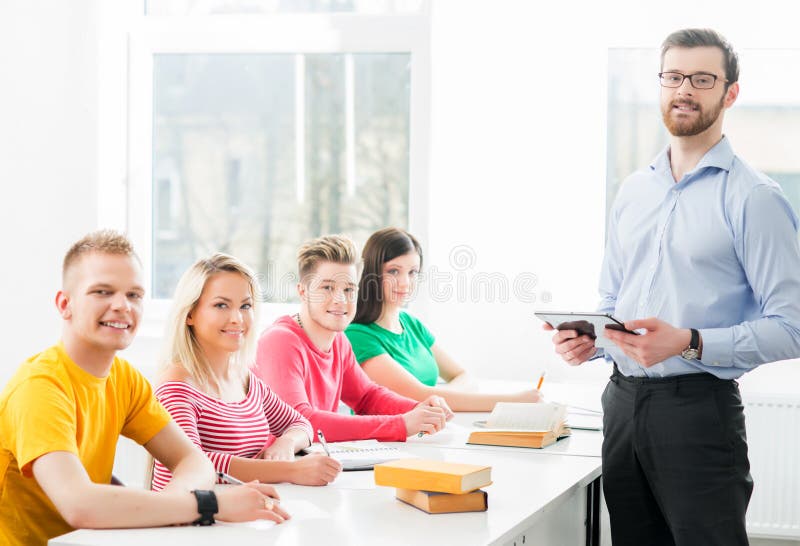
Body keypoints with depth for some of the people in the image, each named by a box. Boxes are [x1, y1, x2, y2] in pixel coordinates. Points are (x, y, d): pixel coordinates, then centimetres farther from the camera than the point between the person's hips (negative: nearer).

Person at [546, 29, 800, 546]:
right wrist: (589, 339, 1)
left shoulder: (753, 197, -7)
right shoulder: (633, 191, 14)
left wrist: (690, 344, -24)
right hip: (623, 401, 6)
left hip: (699, 406, -6)